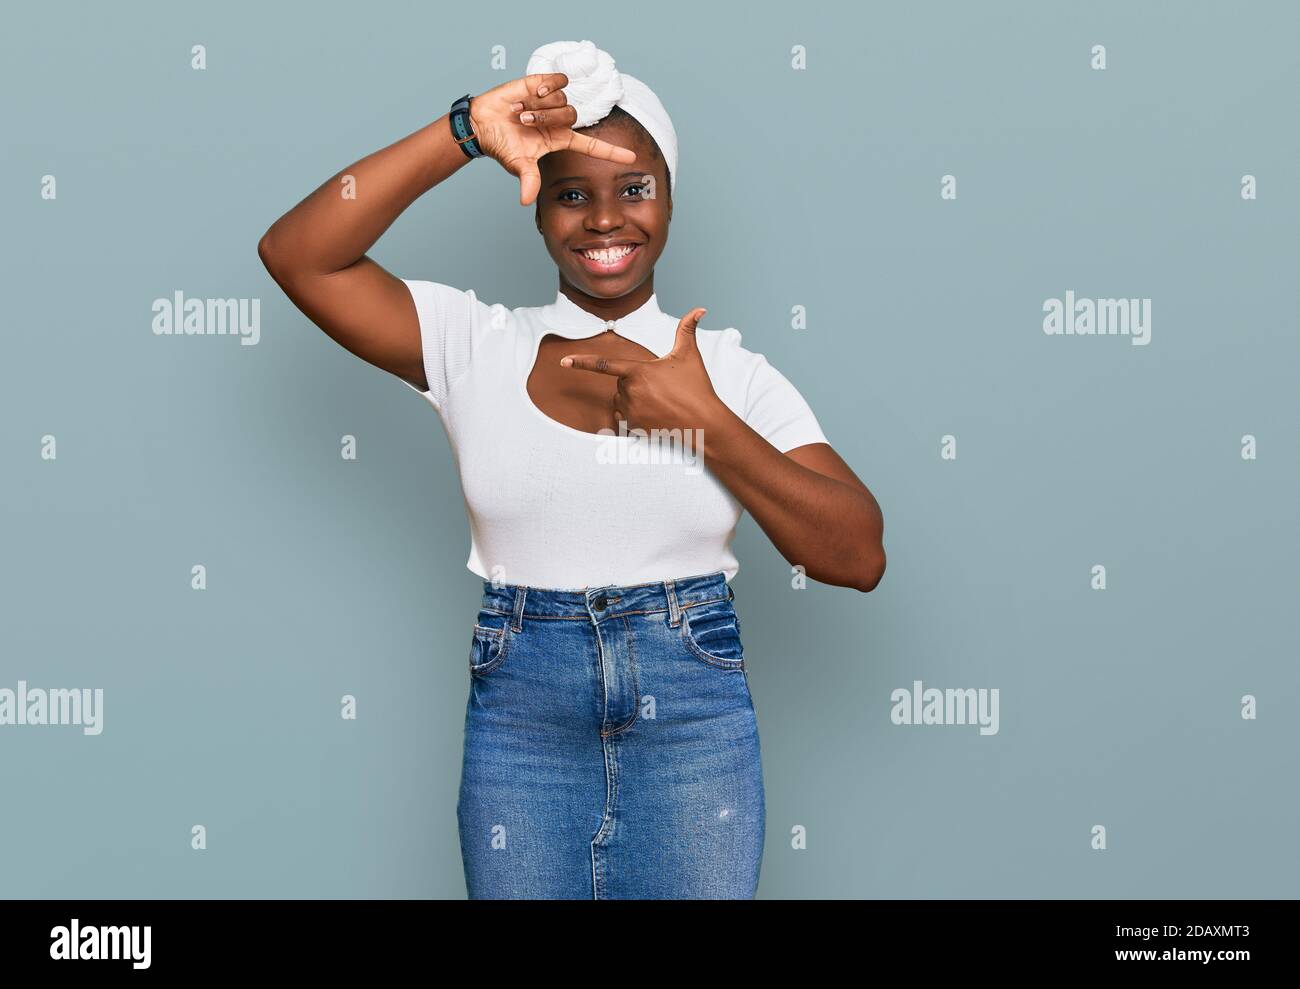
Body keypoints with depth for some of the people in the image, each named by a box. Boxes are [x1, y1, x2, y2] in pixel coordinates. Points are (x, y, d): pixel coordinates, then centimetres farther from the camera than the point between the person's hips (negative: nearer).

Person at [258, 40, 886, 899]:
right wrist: (466, 132, -17)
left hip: (696, 722, 0)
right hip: (520, 721, 0)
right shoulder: (473, 346, 1)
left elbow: (859, 557, -7)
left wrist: (705, 421, -15)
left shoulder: (732, 372, 0)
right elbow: (296, 254, -10)